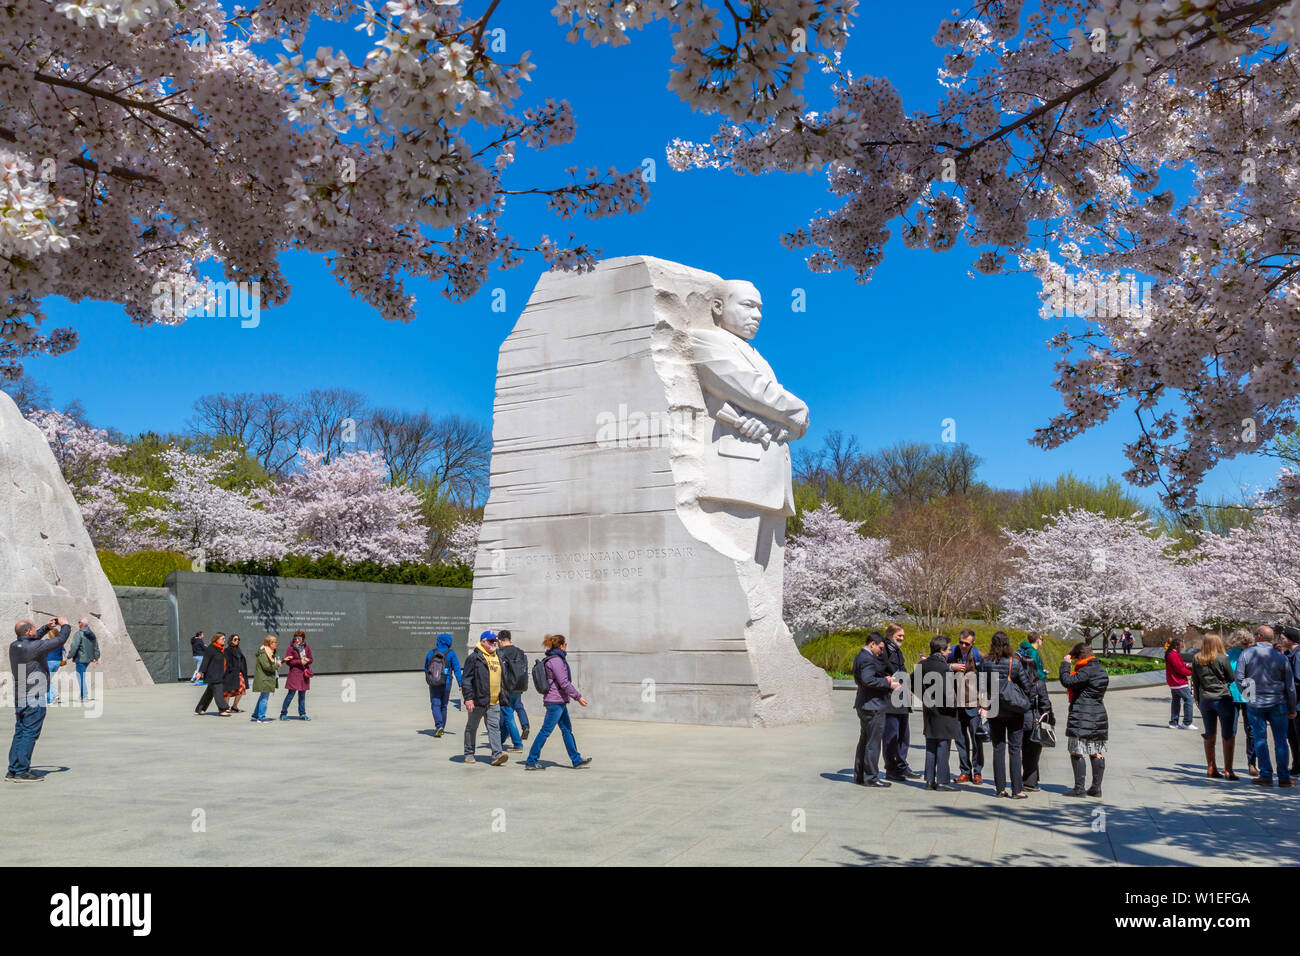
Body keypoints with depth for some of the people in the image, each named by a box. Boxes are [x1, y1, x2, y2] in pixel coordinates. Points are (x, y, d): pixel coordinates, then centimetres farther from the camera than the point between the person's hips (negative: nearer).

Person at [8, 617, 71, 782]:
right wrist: (65, 625, 7)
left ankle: (13, 770, 16)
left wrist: (46, 627, 29)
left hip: (19, 698, 9)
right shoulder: (35, 647, -17)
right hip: (34, 699, -9)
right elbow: (60, 640, -10)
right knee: (29, 734, -4)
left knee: (20, 733, 13)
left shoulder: (14, 646, 7)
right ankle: (21, 771, -4)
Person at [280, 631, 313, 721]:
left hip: (304, 673, 5)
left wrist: (307, 660, -8)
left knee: (302, 695, 10)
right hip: (294, 673, -5)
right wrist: (300, 661, -17)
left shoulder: (307, 647, 9)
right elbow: (288, 661, -10)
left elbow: (310, 659, 15)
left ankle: (302, 714, 16)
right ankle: (283, 714, 3)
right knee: (291, 693, -6)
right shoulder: (291, 648, -5)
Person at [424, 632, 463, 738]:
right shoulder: (451, 654, -5)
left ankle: (439, 726, -21)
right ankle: (441, 727, 21)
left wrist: (428, 680, 31)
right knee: (443, 705, 14)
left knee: (435, 705, -1)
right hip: (446, 684, 0)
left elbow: (426, 669, 12)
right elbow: (457, 669, -9)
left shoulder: (431, 653, 0)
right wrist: (461, 684, -9)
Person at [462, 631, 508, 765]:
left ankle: (497, 754, -14)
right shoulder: (474, 657, -7)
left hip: (494, 702, 5)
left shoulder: (497, 658, 15)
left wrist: (502, 698, 24)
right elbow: (467, 679, -10)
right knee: (472, 727, 9)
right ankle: (469, 754, 22)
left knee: (494, 727, -6)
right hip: (478, 701, -5)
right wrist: (468, 698, -16)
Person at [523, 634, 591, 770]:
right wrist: (578, 696, -14)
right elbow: (564, 682, -19)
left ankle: (576, 759, 18)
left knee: (567, 729, 13)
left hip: (559, 701, 10)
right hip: (555, 701, -10)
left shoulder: (557, 659, 14)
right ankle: (531, 761, -1)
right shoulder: (556, 660, -17)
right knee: (546, 731, -6)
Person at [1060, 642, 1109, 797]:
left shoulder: (1087, 671, -16)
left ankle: (1079, 788, -5)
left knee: (1077, 752, -4)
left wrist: (1065, 664, -10)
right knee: (1097, 753, 9)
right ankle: (1096, 787, 12)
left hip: (1081, 717, -9)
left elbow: (1067, 681, -22)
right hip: (1099, 716, 9)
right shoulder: (1101, 670, 13)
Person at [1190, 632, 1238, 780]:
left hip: (1205, 700, 4)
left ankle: (1211, 768, 18)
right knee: (1229, 736, 0)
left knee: (1210, 735, 13)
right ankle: (1228, 770, -6)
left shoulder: (1196, 659, 4)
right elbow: (1231, 679, -2)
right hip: (1223, 699, -4)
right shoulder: (1223, 659, -9)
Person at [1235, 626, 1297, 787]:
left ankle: (1266, 776, 4)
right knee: (1280, 740, 6)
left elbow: (1239, 678, -7)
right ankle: (1284, 777, 6)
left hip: (1255, 703, 0)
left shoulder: (1246, 654, -4)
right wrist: (1292, 709, 9)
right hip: (1278, 703, 0)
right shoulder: (1280, 657, -2)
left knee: (1260, 739, 5)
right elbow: (1290, 685, 2)